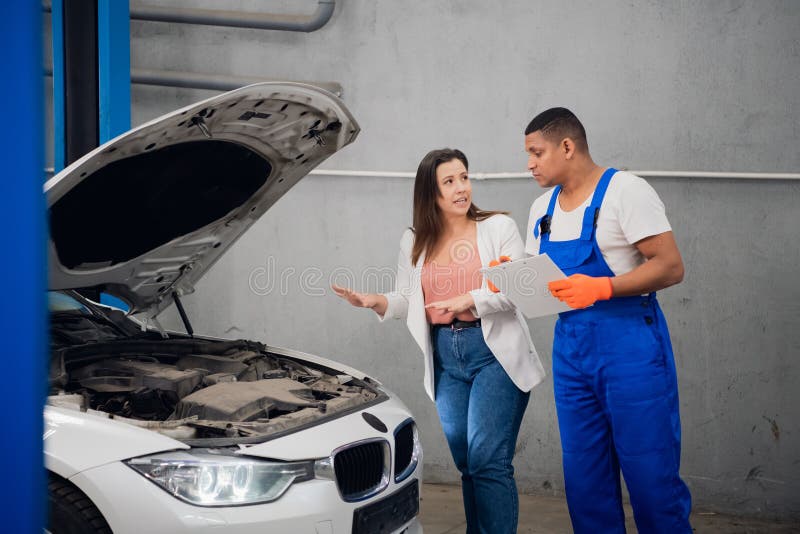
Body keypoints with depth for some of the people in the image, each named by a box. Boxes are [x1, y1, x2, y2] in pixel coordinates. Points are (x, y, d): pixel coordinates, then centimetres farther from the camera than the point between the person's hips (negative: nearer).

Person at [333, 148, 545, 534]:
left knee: (487, 459, -12)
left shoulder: (498, 227, -1)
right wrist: (374, 301, -9)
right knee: (466, 464, 9)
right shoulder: (415, 242, 11)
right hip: (446, 359, 5)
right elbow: (406, 302, 11)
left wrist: (471, 300, -20)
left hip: (495, 353, -4)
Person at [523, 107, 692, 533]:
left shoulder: (623, 190, -9)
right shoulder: (543, 208, 14)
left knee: (650, 474, -3)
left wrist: (601, 288, -24)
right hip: (570, 346, 7)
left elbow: (670, 267, -14)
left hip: (629, 343, -7)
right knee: (584, 480, 10)